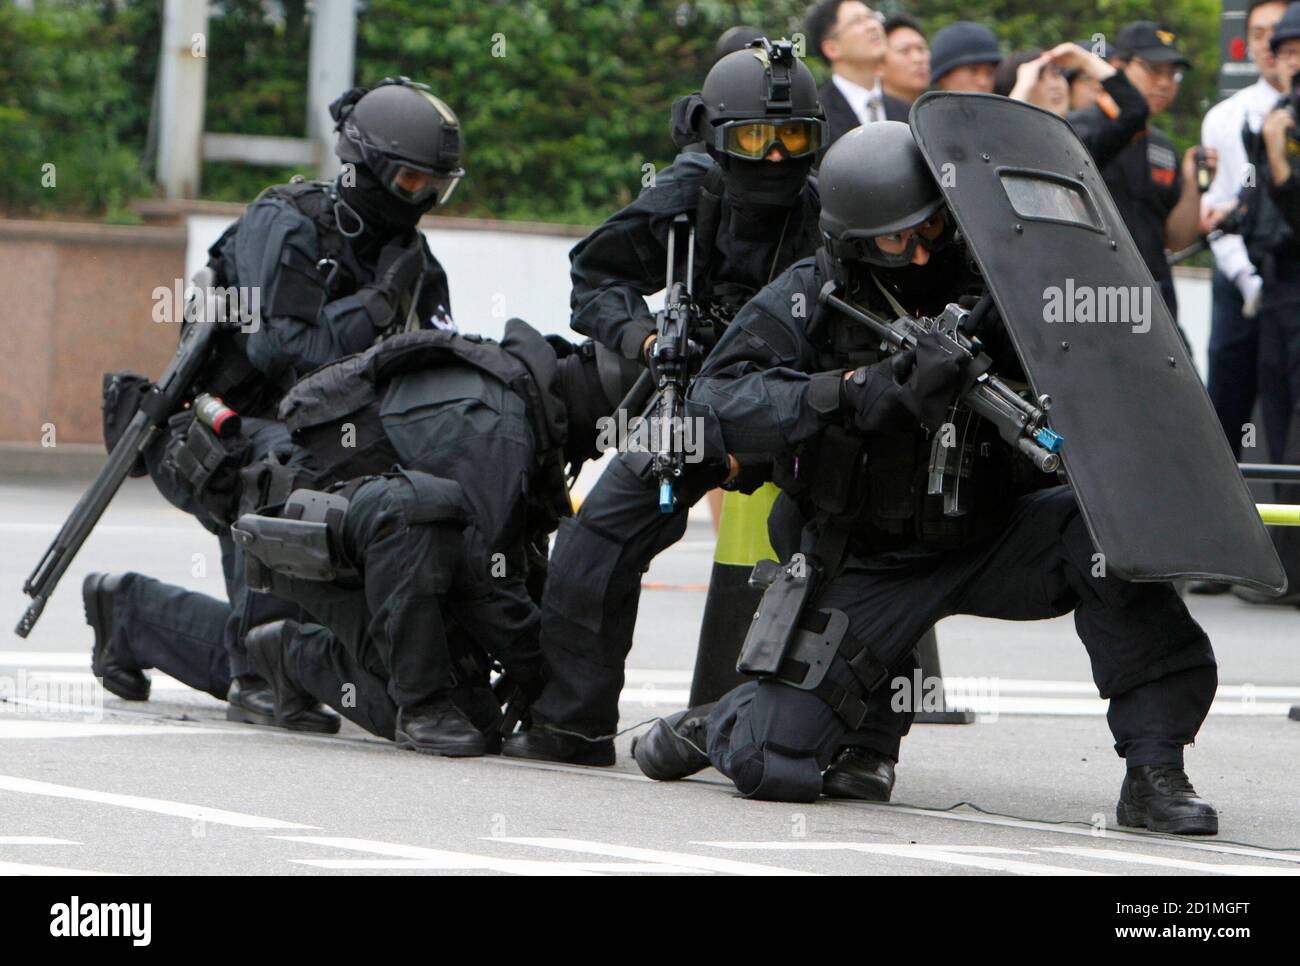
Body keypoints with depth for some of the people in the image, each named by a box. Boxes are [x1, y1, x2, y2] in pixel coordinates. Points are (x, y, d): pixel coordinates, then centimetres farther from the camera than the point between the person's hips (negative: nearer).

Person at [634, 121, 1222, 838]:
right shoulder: (807, 299, -8)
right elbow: (718, 397, -20)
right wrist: (862, 390, -32)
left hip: (991, 536, 2)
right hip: (870, 566, -2)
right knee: (774, 766, -11)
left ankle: (1154, 773, -20)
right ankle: (713, 727, 29)